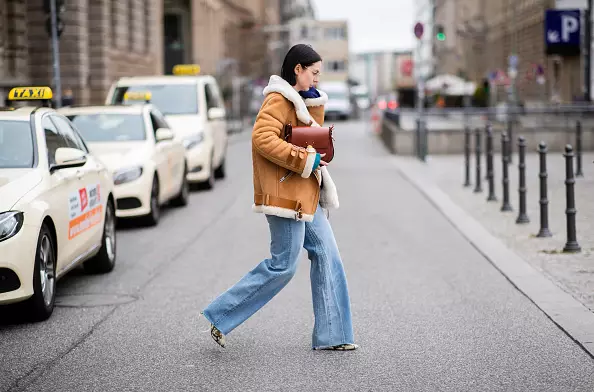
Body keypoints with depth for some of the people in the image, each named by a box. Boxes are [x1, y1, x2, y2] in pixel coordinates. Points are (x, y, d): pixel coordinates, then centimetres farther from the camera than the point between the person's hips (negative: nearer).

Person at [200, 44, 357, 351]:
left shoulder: (300, 101, 19)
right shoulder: (279, 100, -13)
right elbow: (262, 138, -26)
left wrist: (315, 103, 4)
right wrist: (304, 160, -22)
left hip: (305, 197, 10)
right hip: (285, 196, -10)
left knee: (327, 258, 6)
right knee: (283, 266, -7)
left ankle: (330, 336, 10)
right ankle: (221, 317, 3)